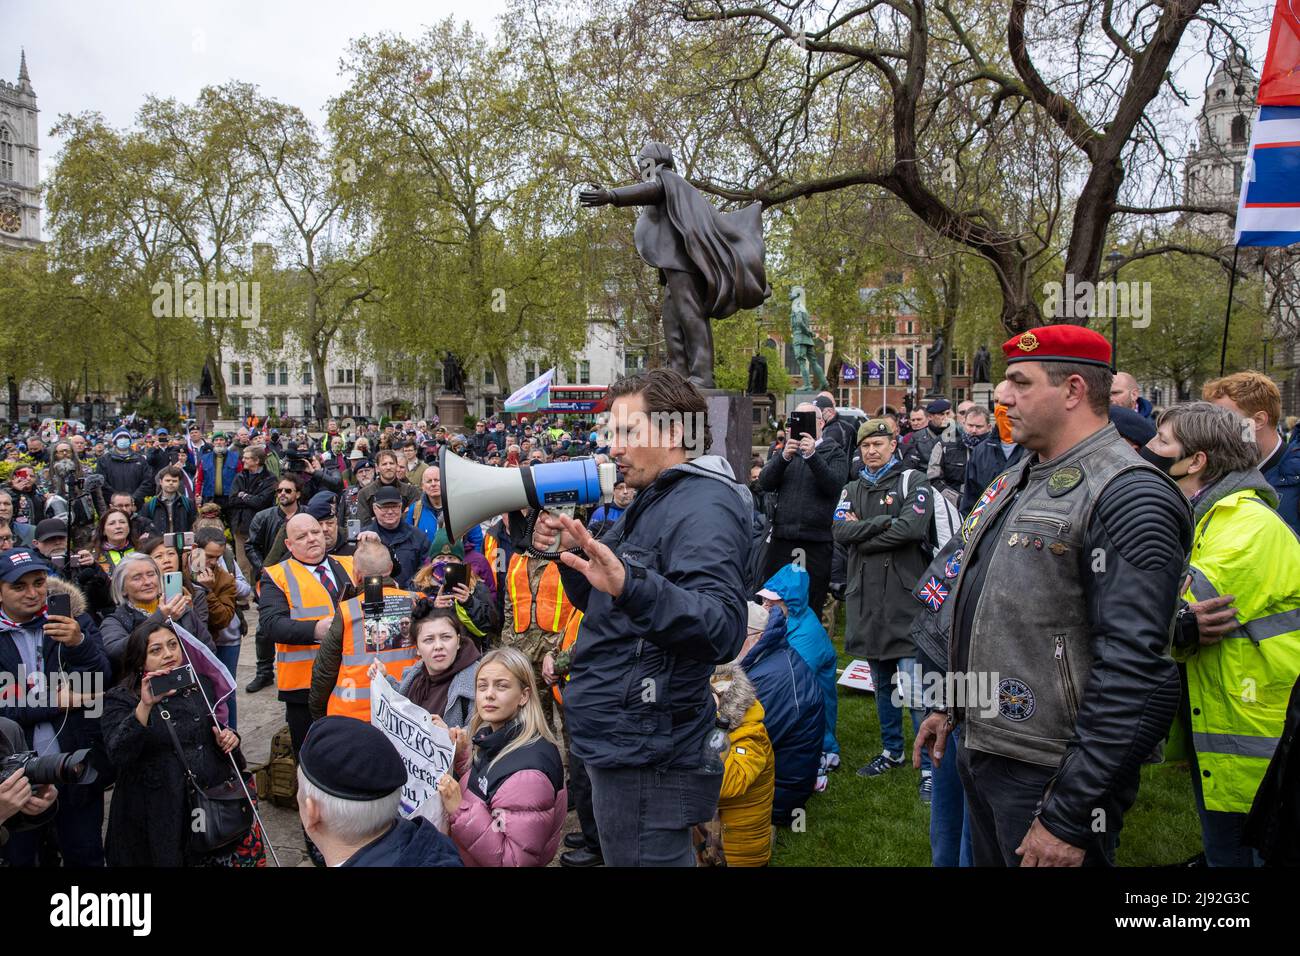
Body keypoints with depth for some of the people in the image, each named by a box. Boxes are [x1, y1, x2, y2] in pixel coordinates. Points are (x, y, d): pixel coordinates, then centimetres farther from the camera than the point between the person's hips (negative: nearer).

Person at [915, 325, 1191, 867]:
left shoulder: (1127, 494, -18)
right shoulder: (1017, 480, 11)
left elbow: (1132, 668, -24)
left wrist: (1068, 818, -23)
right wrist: (950, 704, 20)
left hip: (1050, 776, -8)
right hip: (980, 751, 8)